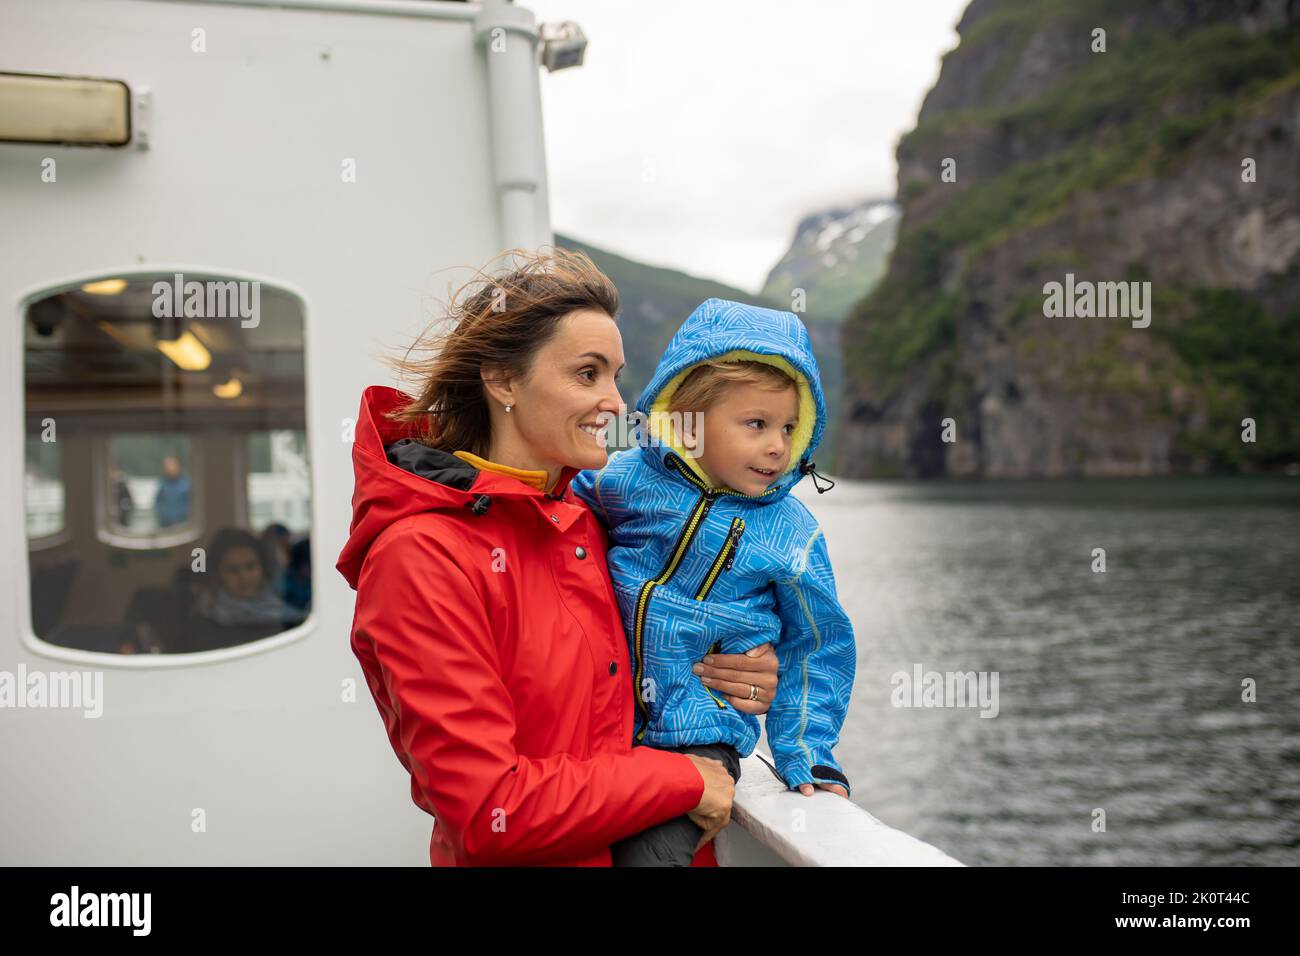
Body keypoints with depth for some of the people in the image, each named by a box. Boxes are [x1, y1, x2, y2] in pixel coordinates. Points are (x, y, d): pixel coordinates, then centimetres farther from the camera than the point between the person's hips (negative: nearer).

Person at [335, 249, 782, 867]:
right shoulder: (421, 555, -22)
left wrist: (735, 676, -6)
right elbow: (486, 812, -24)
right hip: (522, 858, -7)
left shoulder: (579, 517, 0)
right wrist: (682, 781, -18)